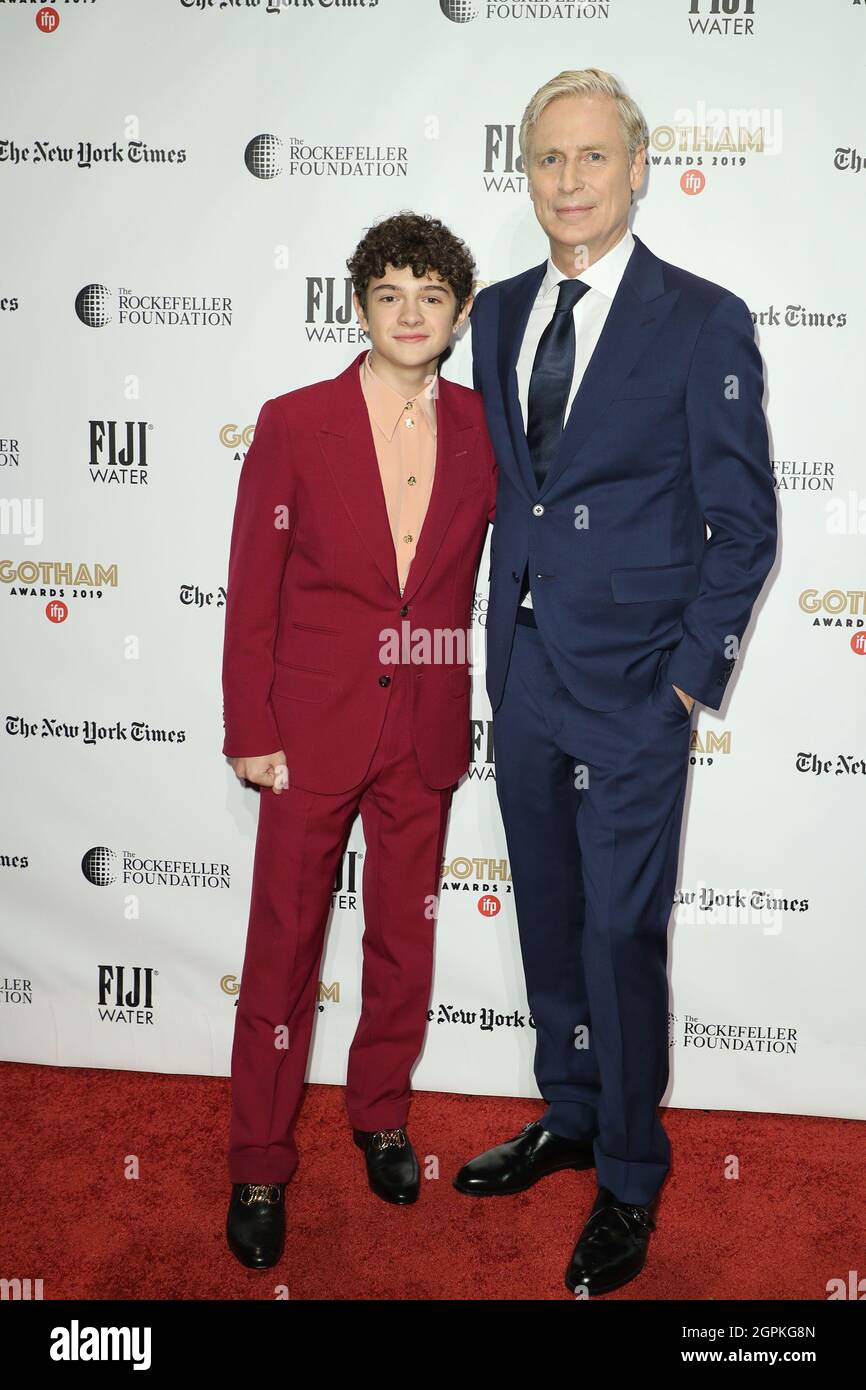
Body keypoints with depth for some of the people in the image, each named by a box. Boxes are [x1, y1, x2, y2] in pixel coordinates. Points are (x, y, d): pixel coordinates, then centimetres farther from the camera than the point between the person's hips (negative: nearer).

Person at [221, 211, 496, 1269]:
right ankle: (260, 1168, 24)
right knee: (283, 950, 7)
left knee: (405, 942, 16)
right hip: (313, 731, -2)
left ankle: (382, 1116, 39)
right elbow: (252, 590, -5)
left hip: (426, 735, 3)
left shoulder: (485, 429, 0)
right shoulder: (293, 424, -6)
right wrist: (250, 732, -7)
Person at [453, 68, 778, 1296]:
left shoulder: (703, 322, -7)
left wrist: (695, 676, -10)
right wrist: (503, 638, 8)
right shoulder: (499, 315, 9)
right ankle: (568, 1117, 38)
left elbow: (744, 522, -6)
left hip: (632, 686, -5)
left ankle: (630, 1182, 22)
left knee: (622, 935, 2)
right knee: (548, 917, 17)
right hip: (523, 673, 6)